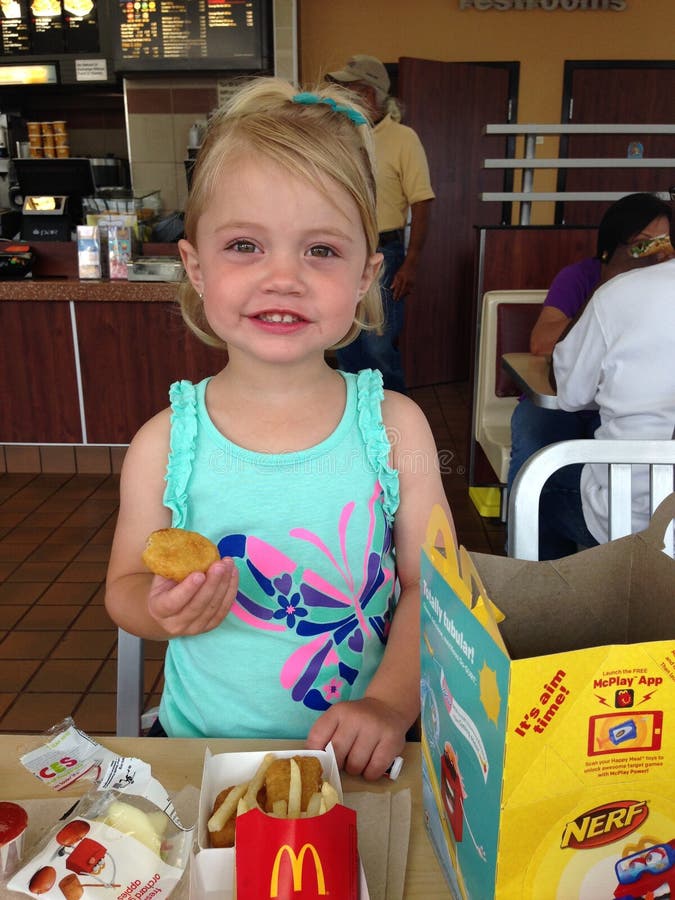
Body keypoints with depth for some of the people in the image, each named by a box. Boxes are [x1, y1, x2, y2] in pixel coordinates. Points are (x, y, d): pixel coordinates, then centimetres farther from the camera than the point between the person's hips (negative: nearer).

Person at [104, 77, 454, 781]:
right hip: (199, 747, 1)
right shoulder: (167, 442, -8)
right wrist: (162, 611, -18)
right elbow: (124, 586, 3)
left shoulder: (394, 426, -8)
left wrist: (390, 702, -17)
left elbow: (432, 584, -4)